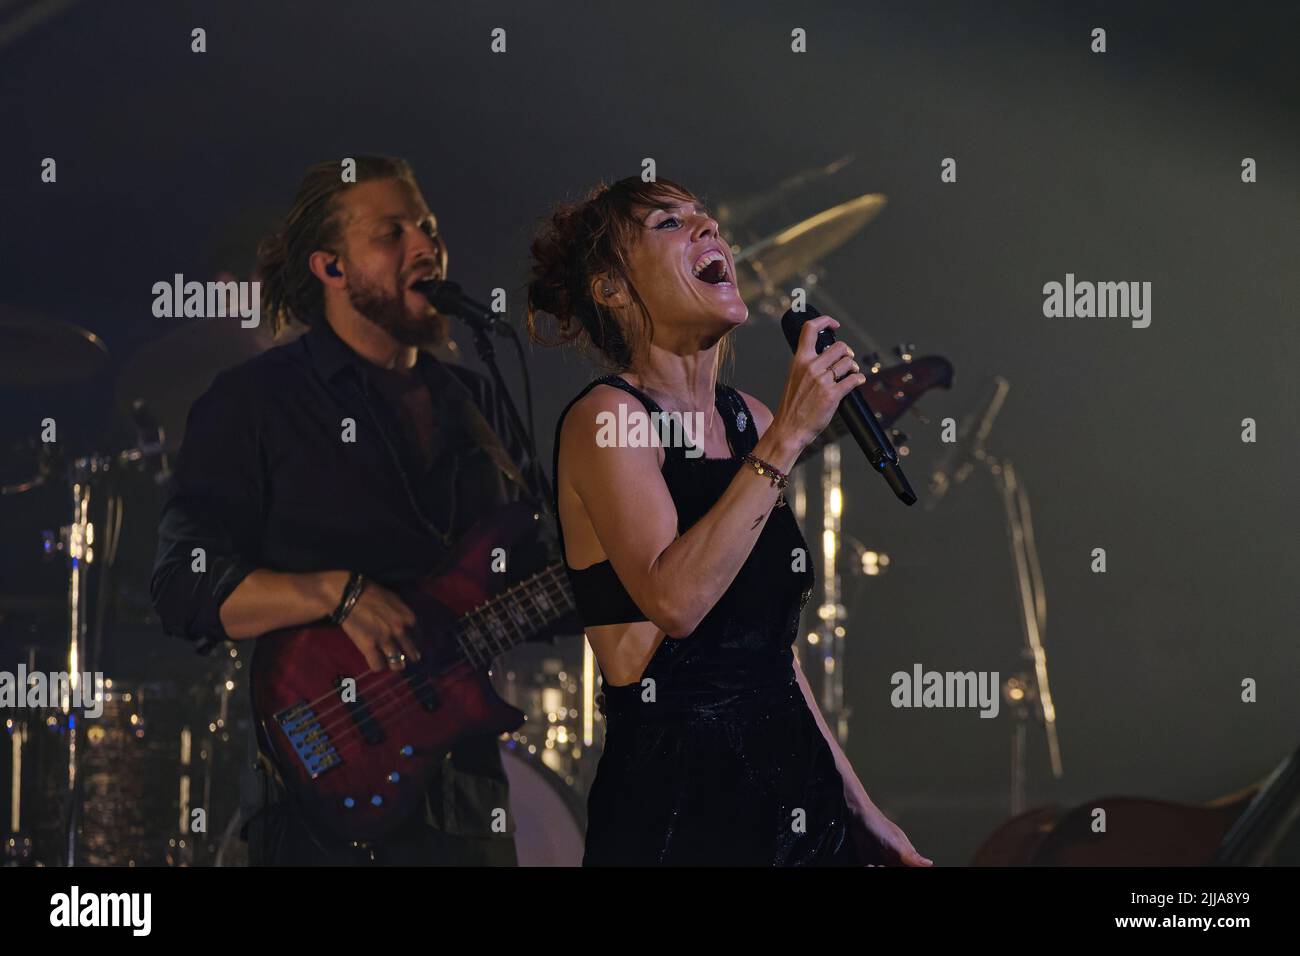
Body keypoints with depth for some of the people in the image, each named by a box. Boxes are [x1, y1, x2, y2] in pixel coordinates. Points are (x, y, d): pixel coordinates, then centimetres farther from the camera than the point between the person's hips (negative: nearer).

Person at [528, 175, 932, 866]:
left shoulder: (752, 421, 11)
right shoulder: (604, 418, -10)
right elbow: (675, 601, -26)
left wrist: (858, 808, 16)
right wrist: (789, 439, -22)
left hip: (796, 783, 7)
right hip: (675, 802, -7)